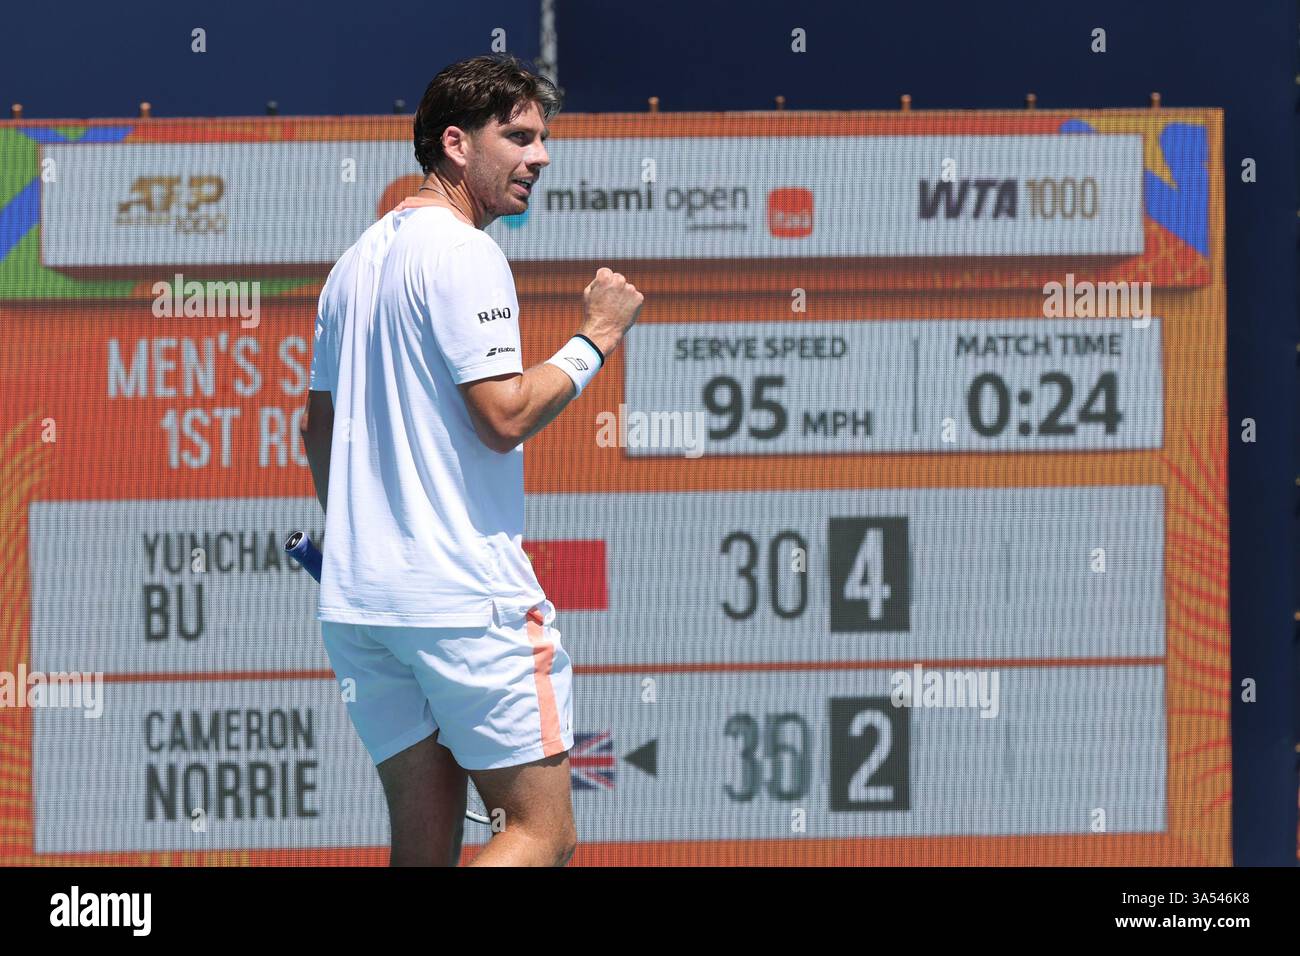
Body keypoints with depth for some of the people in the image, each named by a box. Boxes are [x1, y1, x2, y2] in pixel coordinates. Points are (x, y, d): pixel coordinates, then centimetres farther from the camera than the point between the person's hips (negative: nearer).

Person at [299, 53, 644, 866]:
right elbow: (504, 416, -18)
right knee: (544, 833, -5)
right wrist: (597, 338, -5)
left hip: (357, 597, 9)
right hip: (467, 597, -9)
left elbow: (320, 430, 24)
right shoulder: (463, 252, -10)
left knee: (426, 843, 7)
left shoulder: (360, 260, 18)